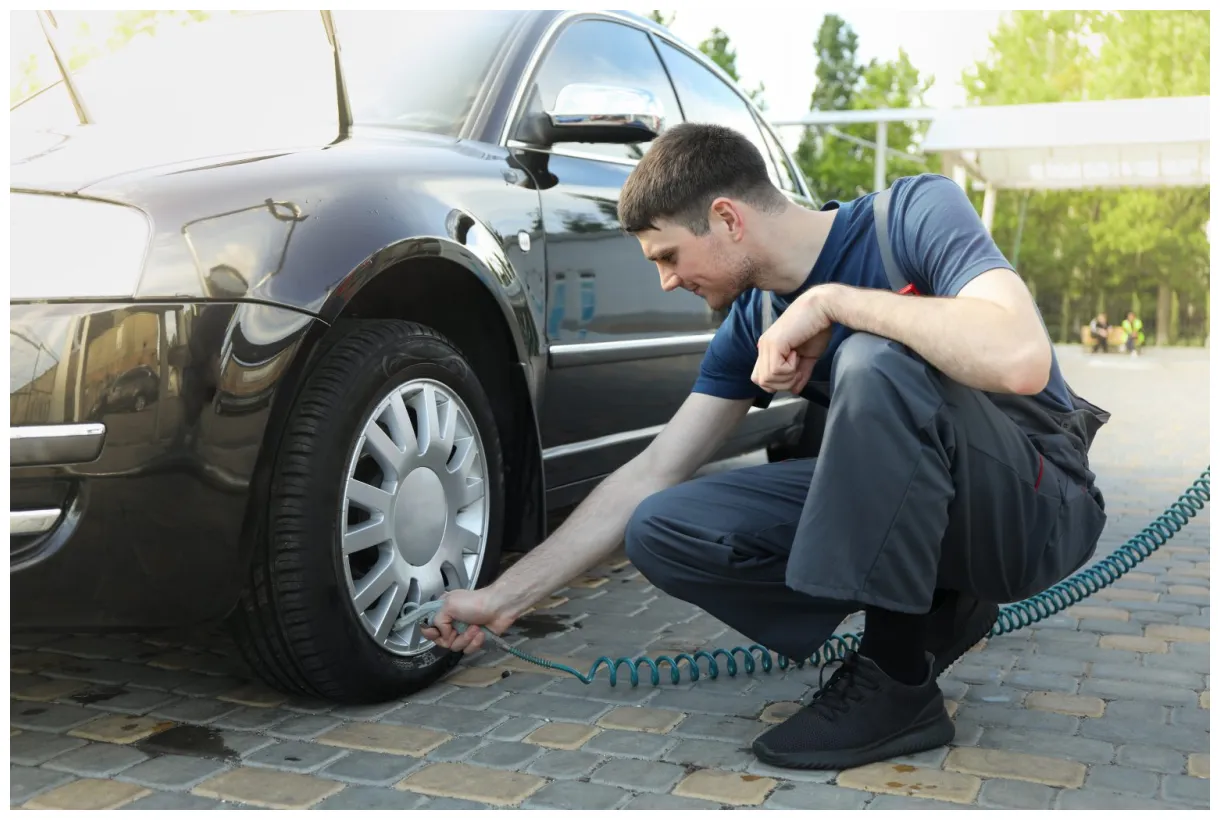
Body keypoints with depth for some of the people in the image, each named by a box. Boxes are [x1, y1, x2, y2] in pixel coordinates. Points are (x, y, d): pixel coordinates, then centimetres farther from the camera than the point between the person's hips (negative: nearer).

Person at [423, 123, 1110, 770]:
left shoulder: (915, 213, -17)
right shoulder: (755, 322, 1)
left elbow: (1019, 359, -36)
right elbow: (649, 476, 3)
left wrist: (829, 300, -28)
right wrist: (503, 600, 3)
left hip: (1039, 507, -6)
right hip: (899, 501, 6)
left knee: (874, 361, -35)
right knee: (662, 531, -10)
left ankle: (896, 687, -19)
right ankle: (929, 616, 2)